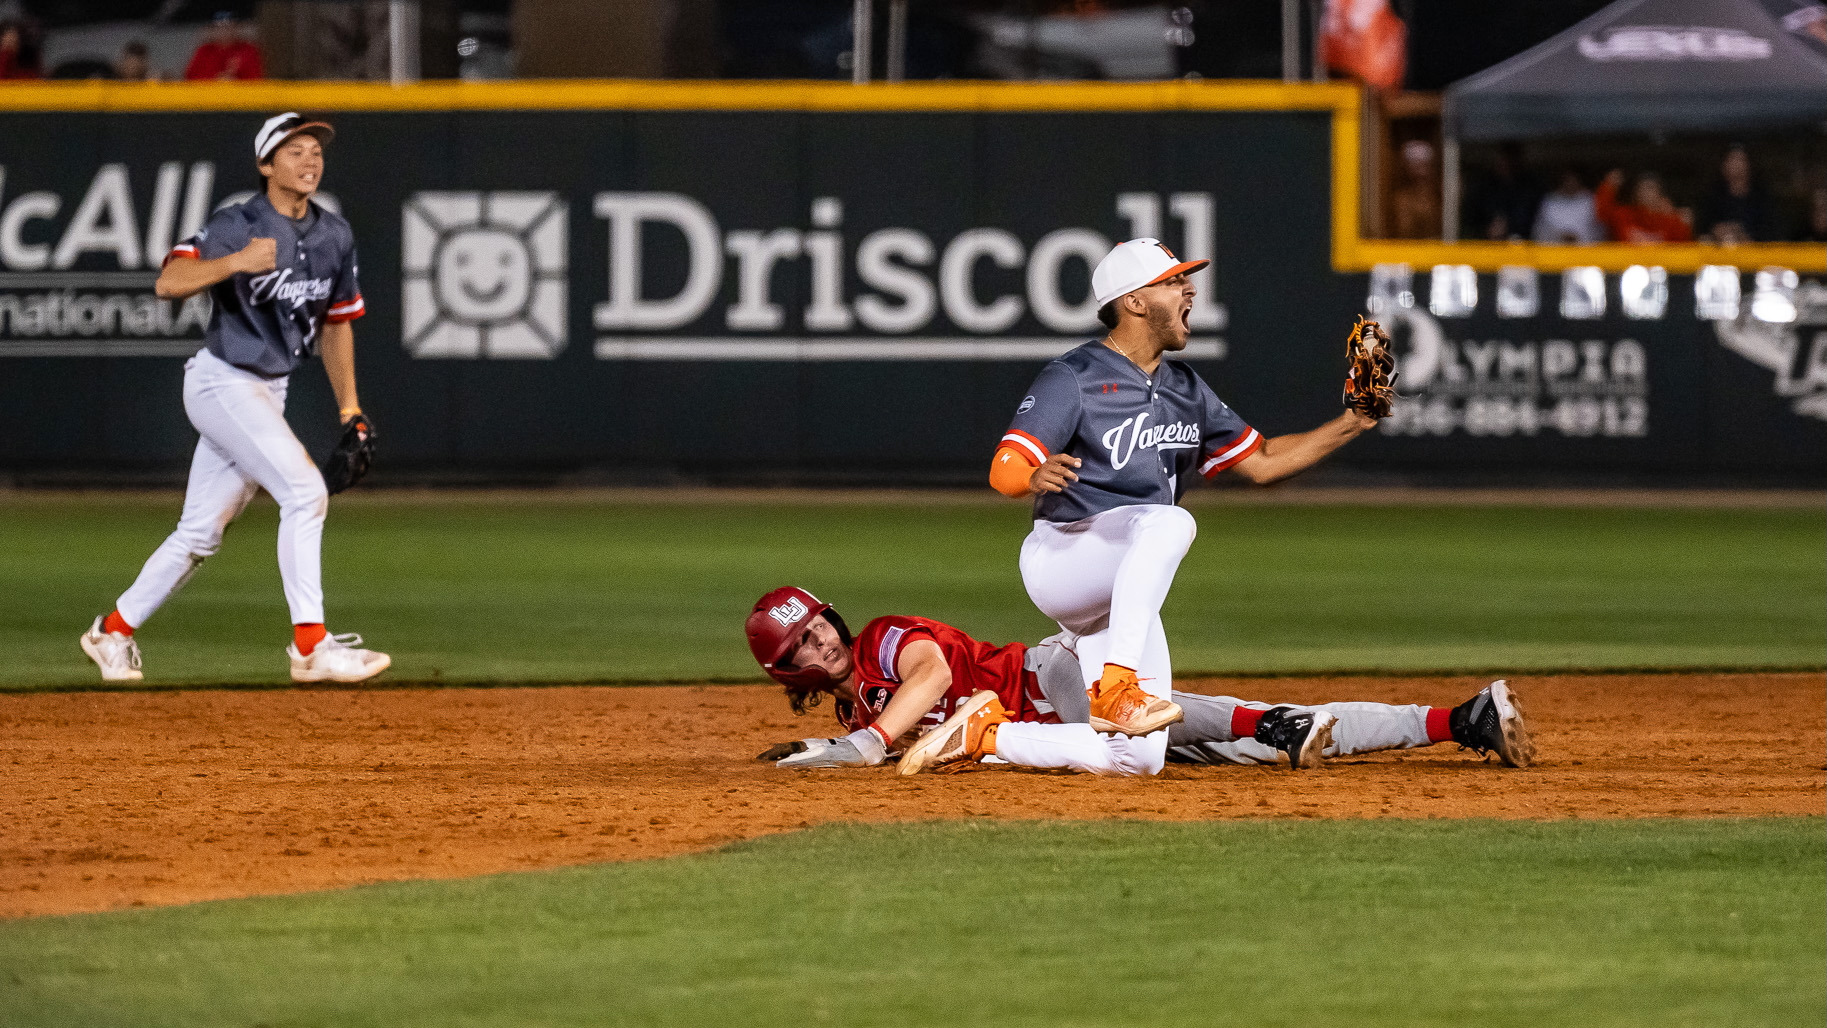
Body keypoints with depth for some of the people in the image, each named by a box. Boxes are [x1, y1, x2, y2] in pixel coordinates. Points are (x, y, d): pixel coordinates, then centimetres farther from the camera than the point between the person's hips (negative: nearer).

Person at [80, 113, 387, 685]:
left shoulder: (334, 236, 7)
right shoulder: (236, 226, -15)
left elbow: (336, 323, 17)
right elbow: (168, 284, -28)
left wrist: (350, 407, 13)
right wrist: (236, 262, -42)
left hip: (268, 392, 8)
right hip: (222, 382, -8)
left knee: (202, 531, 11)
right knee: (304, 491, -19)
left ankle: (114, 631, 25)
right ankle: (310, 647, -19)